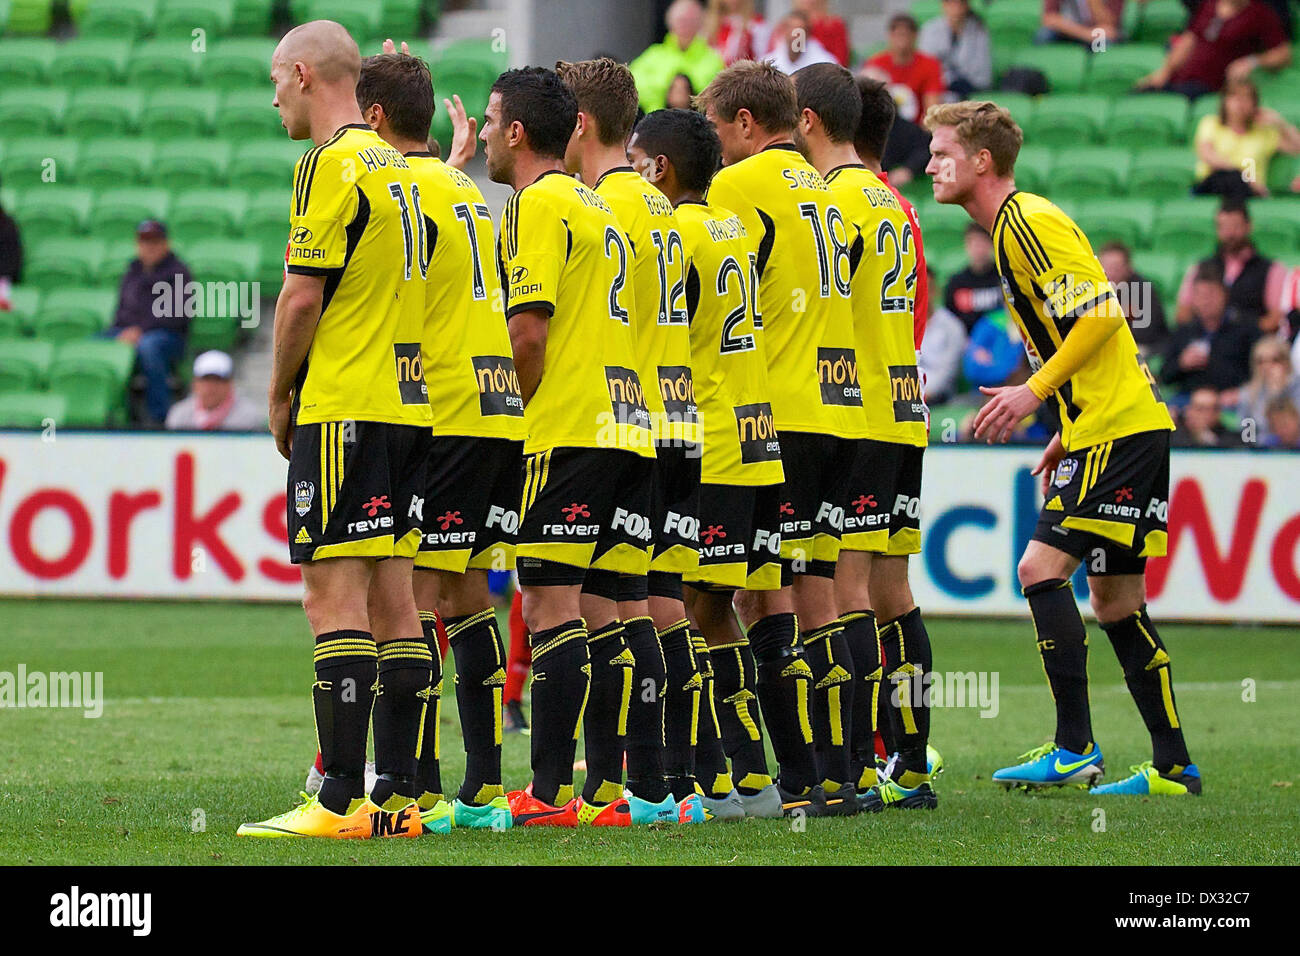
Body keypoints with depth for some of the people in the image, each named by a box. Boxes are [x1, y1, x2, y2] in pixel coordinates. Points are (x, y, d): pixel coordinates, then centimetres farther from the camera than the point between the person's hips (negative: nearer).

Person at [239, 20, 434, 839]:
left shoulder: (332, 165, -11)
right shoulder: (397, 168, 15)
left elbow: (303, 295, -15)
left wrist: (280, 395, -1)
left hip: (343, 406, -9)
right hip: (409, 404, 9)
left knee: (335, 595, -10)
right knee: (391, 596, 8)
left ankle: (343, 801, -14)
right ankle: (399, 796, 8)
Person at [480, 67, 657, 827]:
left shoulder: (539, 204, -7)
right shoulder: (602, 209, 21)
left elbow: (529, 333, -15)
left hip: (567, 433, -9)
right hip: (627, 427, 9)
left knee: (551, 605, -8)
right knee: (599, 610, 9)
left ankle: (550, 792, -11)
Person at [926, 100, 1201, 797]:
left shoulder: (1030, 221, -12)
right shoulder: (1012, 229, 19)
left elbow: (1101, 315, -19)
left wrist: (1034, 391, -17)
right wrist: (1066, 437, 21)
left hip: (1118, 430, -10)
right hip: (1116, 427, 10)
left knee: (1042, 568, -13)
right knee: (1114, 599, 10)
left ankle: (1075, 749, -12)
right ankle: (1173, 767, 11)